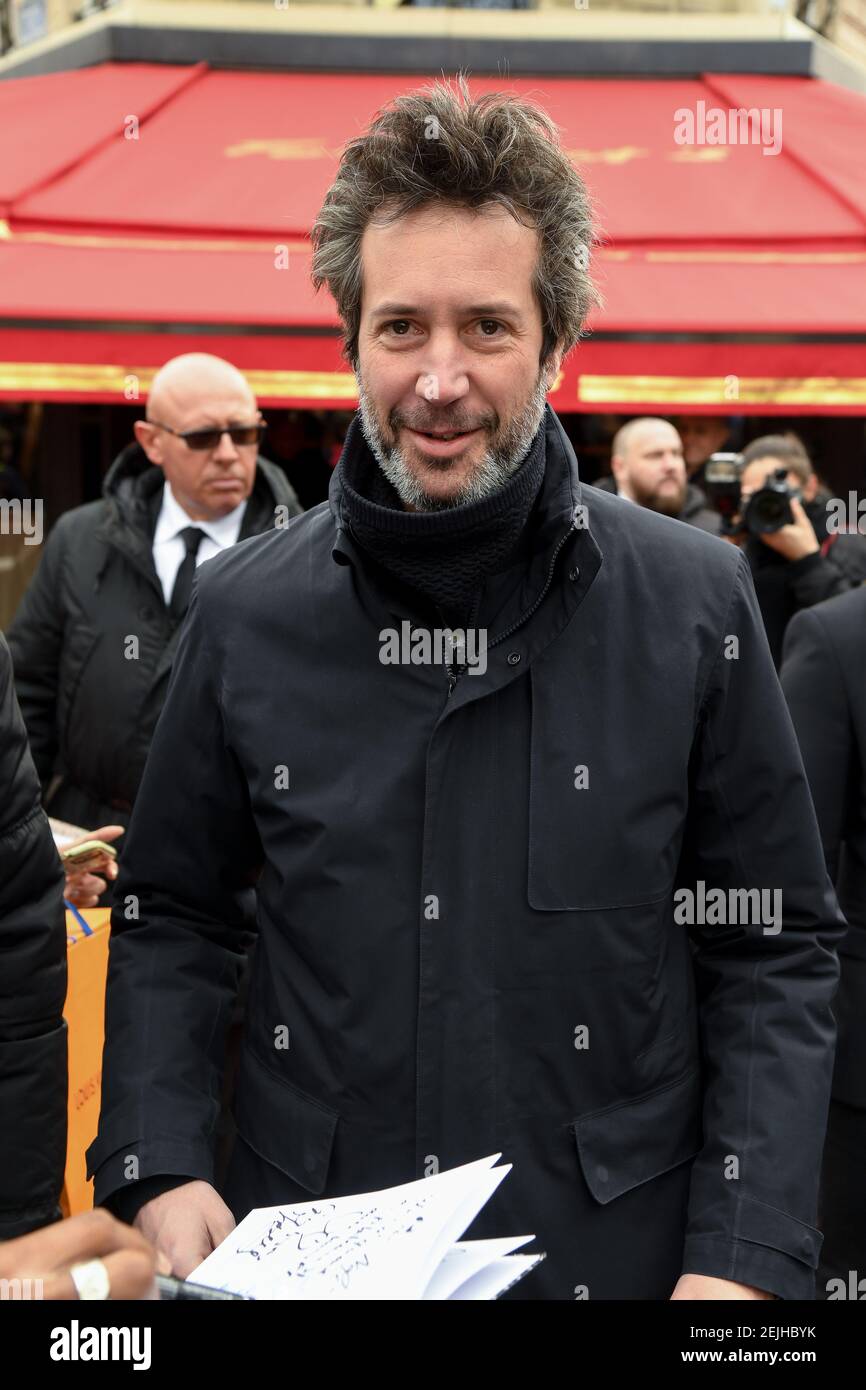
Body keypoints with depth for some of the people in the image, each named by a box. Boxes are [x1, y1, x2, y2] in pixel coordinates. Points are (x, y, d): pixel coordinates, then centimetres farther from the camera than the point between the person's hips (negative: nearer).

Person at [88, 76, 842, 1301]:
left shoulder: (696, 602, -10)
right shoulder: (243, 612, -5)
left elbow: (775, 948, -5)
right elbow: (173, 920, 4)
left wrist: (747, 1255, -12)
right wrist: (158, 1168, -8)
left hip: (615, 1247, -1)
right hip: (299, 1254, 2)